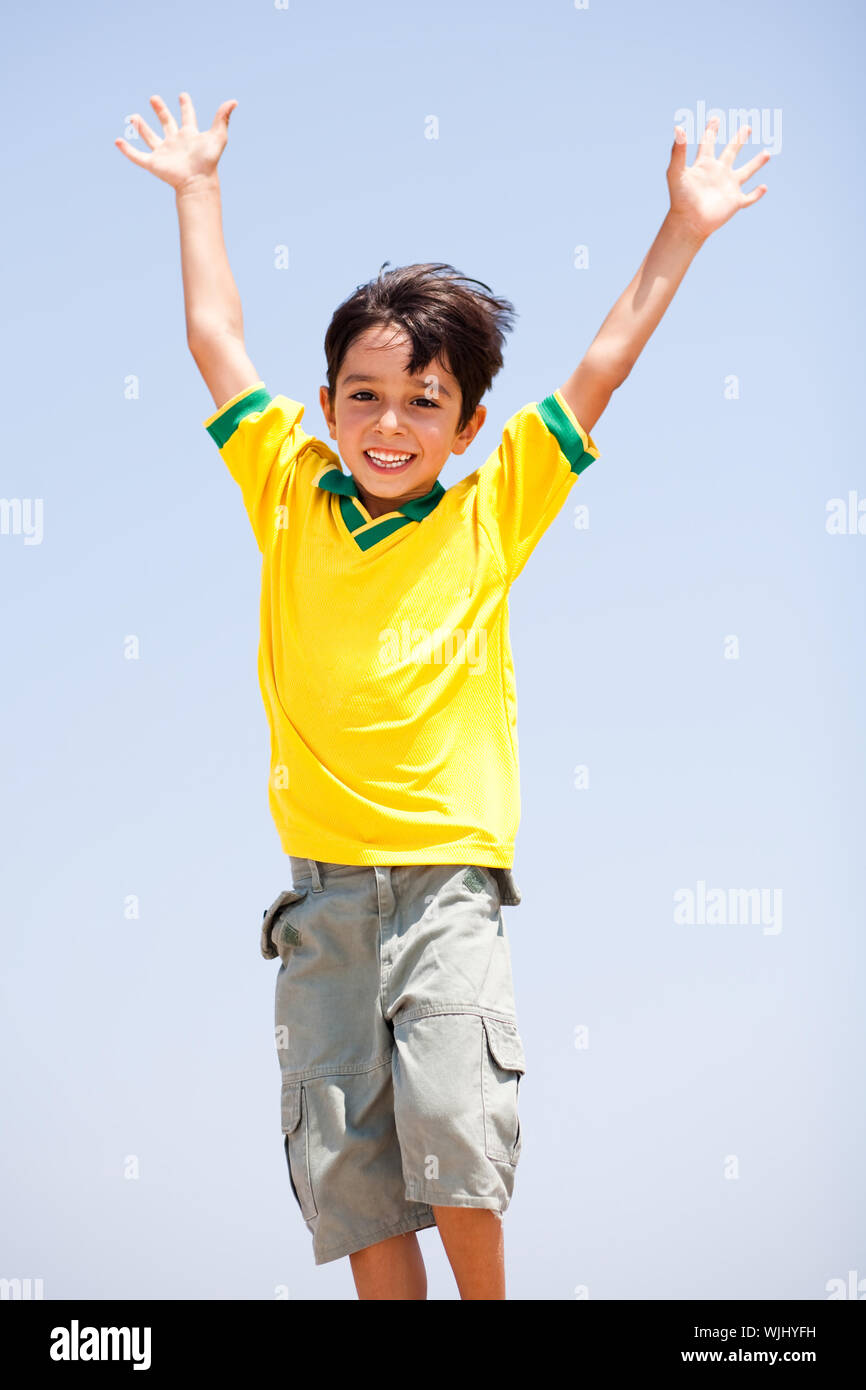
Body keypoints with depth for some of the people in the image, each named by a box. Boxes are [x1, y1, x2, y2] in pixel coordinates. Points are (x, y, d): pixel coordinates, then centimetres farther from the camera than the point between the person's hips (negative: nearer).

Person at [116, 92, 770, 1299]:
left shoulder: (491, 515, 4)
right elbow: (216, 337, 13)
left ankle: (487, 1294, 6)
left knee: (456, 1129, -17)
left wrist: (683, 232, 8)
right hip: (323, 886, 2)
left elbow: (601, 371, 7)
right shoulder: (289, 499, 6)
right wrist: (198, 191, 19)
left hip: (450, 880, -2)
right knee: (346, 1169, 1)